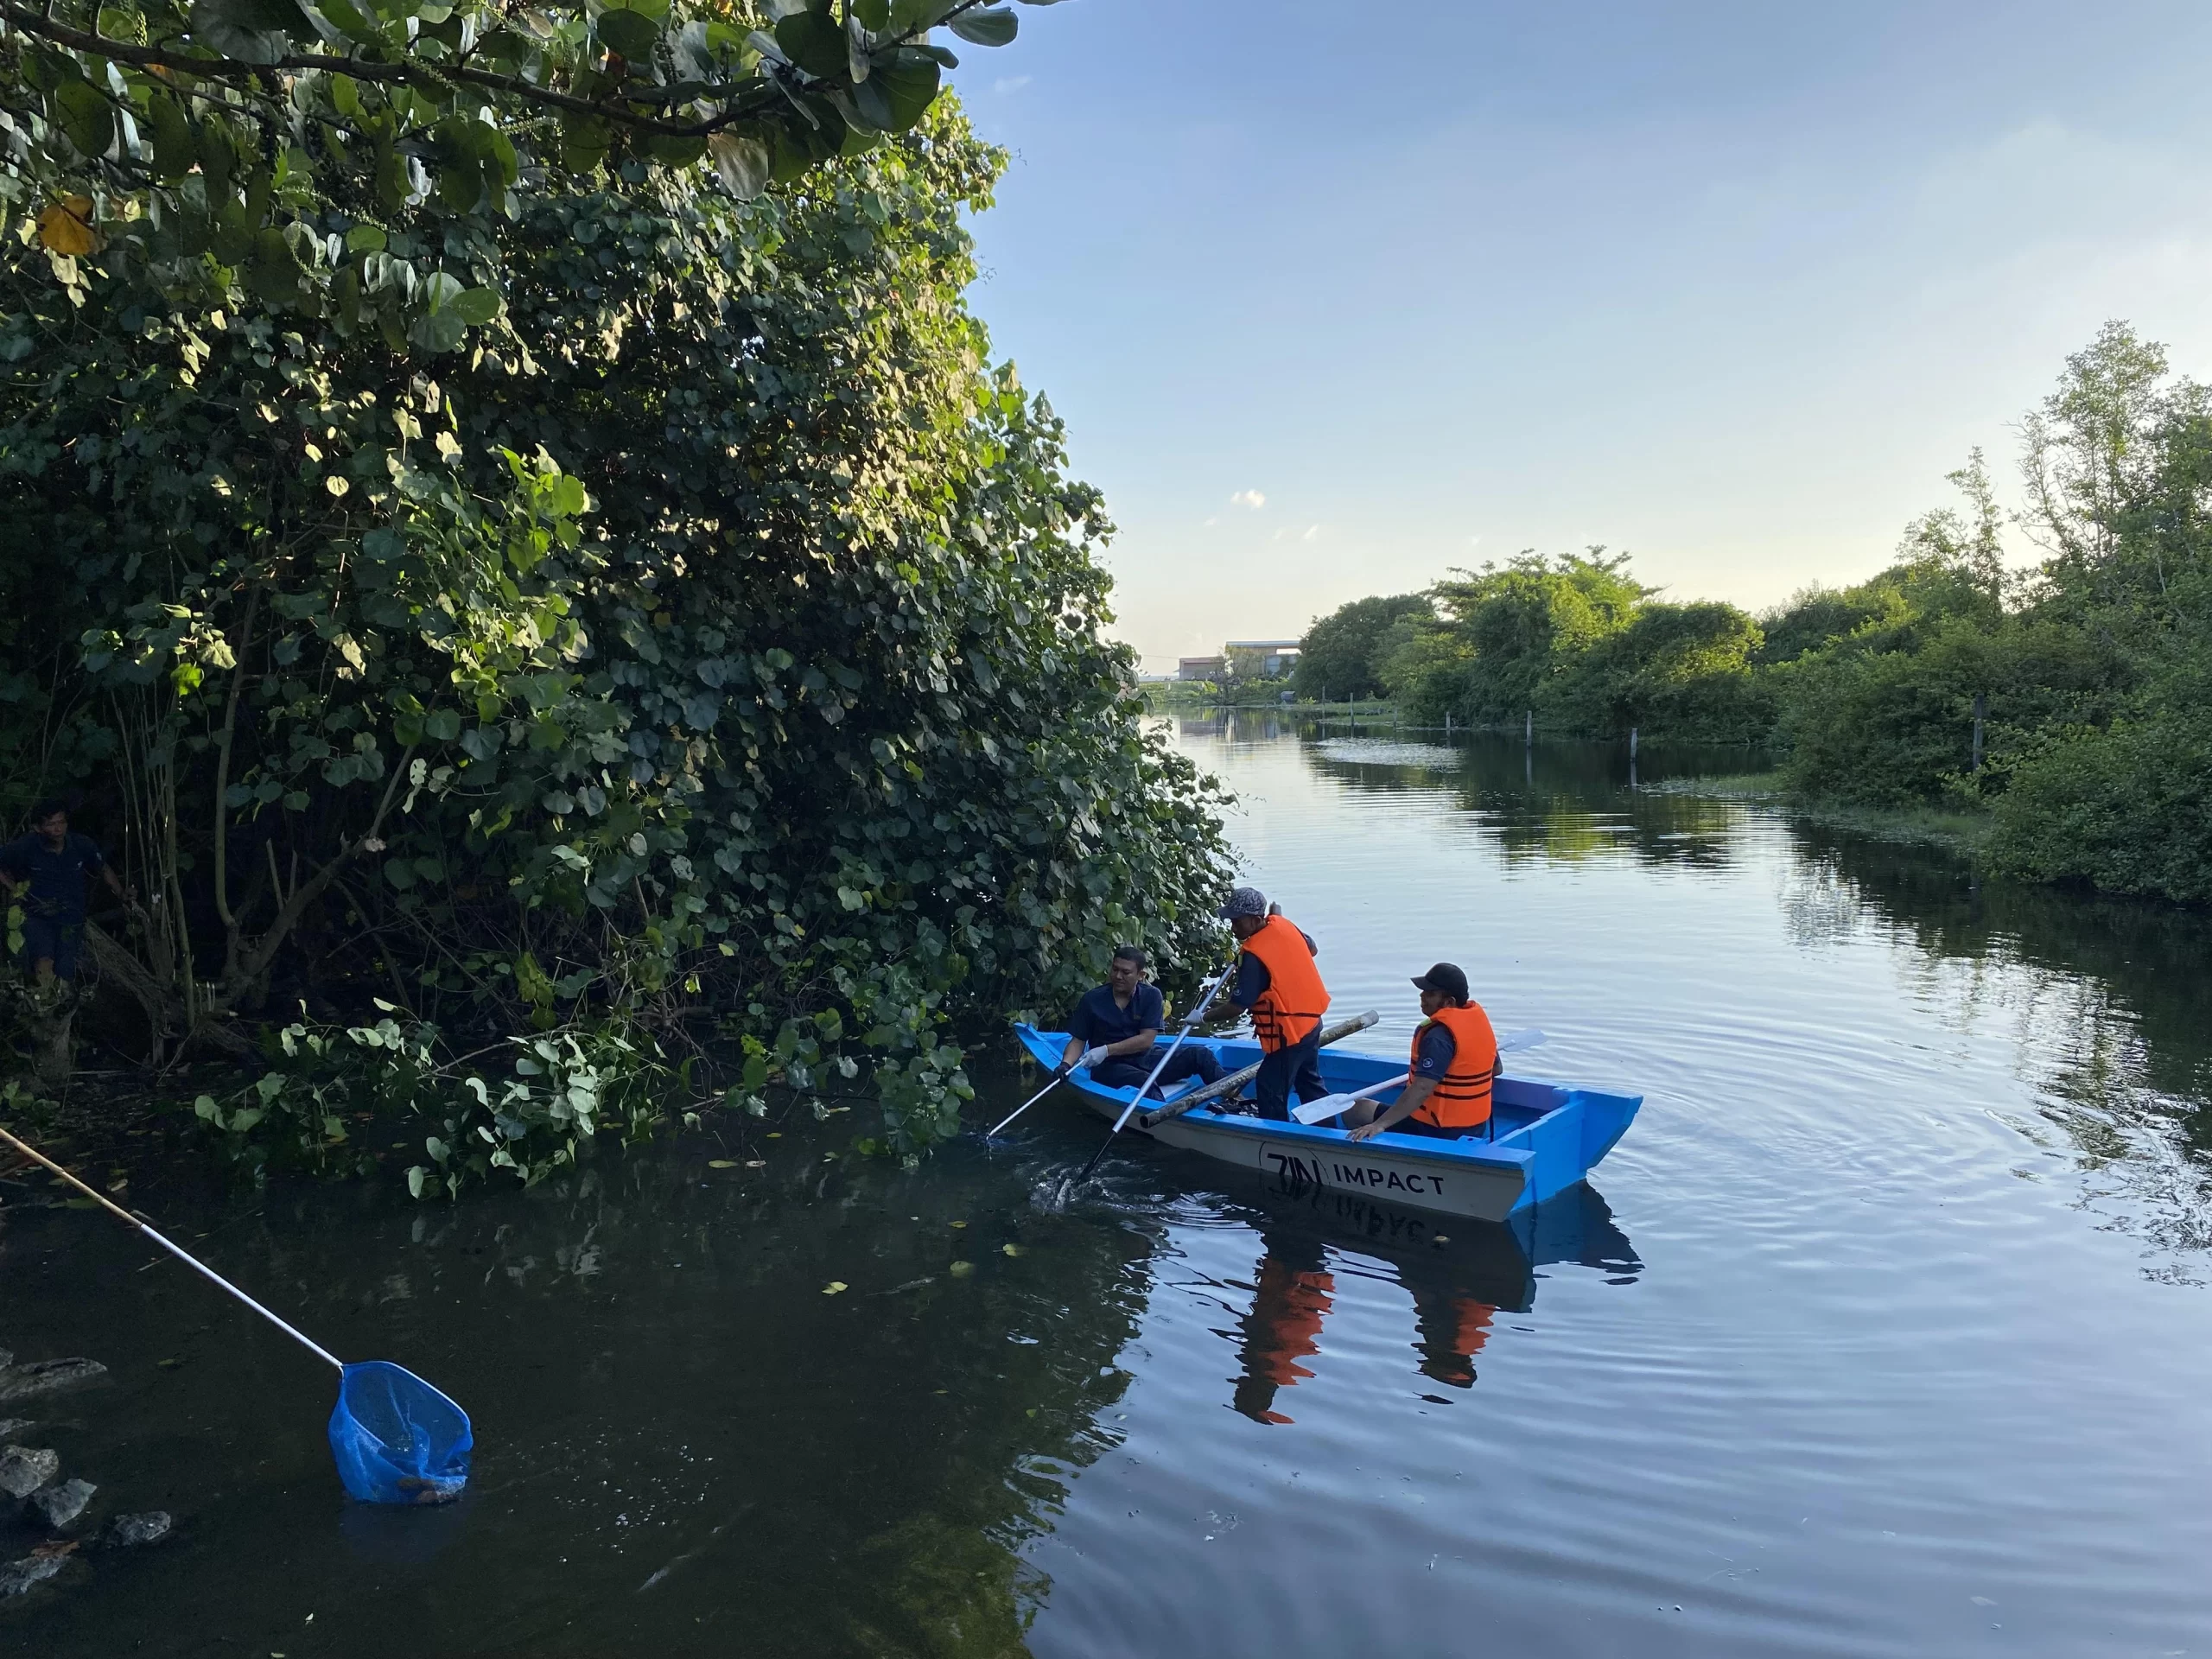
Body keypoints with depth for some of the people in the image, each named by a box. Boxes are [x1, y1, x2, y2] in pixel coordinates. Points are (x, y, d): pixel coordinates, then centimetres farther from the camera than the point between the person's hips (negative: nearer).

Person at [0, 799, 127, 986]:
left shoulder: (83, 845, -4)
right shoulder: (27, 847, -10)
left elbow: (104, 869, 14)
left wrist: (123, 897, 13)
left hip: (71, 920, 2)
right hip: (38, 916, -2)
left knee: (65, 975, -7)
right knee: (45, 962, -29)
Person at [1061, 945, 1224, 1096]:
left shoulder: (1151, 996, -1)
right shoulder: (1092, 1000, -2)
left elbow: (1146, 1040, -10)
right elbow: (1078, 1040, 1)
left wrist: (1106, 1050, -20)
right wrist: (1066, 1064, -20)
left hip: (1147, 1059, 3)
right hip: (1111, 1067, -3)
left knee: (1200, 1054, -13)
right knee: (1146, 1083, -37)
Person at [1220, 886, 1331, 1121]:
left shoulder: (1253, 956, -25)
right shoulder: (1284, 925, -3)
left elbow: (1238, 1005, -21)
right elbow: (1312, 950, 17)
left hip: (1287, 1034, -9)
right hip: (1310, 1021, 9)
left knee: (1270, 1090, 0)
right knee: (1310, 1082, 23)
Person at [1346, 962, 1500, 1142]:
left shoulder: (1439, 1035, -25)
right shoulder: (1479, 1016, 2)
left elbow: (1422, 1090, -34)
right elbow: (1496, 1069, 18)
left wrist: (1379, 1125, -38)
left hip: (1437, 1130, -9)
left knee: (1355, 1111, -3)